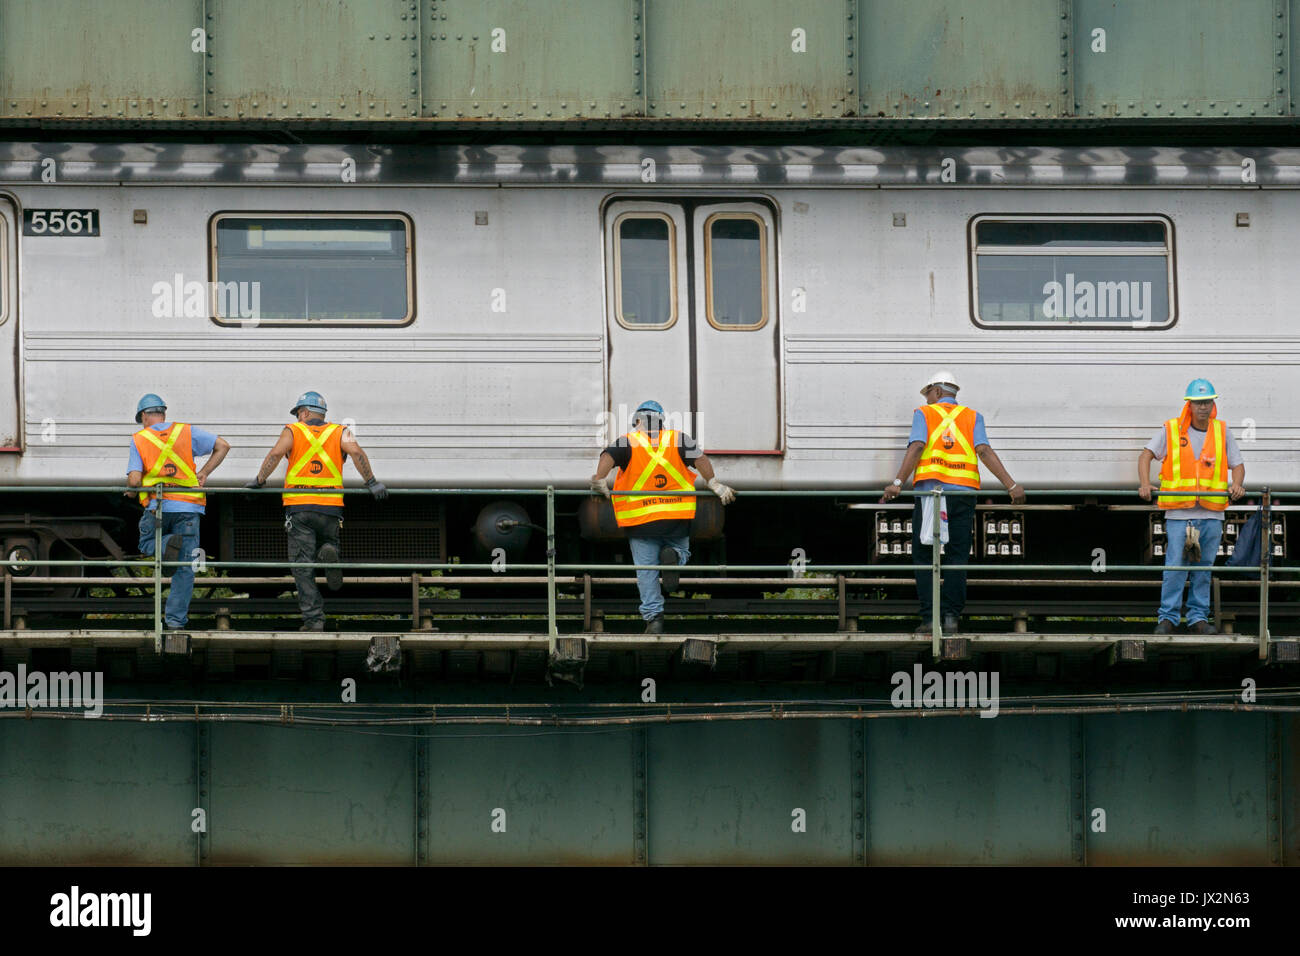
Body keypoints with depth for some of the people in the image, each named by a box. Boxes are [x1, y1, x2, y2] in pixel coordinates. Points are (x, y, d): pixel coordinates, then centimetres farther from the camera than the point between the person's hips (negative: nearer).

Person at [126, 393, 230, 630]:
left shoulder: (139, 440, 2)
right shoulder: (186, 432, 6)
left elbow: (134, 480, -7)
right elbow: (222, 446, 5)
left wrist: (131, 488, 15)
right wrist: (204, 473, 11)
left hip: (157, 506, -1)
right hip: (188, 508, 1)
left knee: (147, 546, 24)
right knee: (185, 568, 5)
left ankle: (168, 545, -10)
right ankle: (175, 618, 1)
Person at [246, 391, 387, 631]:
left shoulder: (293, 432, 5)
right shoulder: (339, 433, 10)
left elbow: (276, 453, -11)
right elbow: (356, 451, -7)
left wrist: (259, 480, -3)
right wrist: (371, 482, -4)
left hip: (299, 506, -1)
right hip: (330, 508, 2)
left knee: (303, 566, 2)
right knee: (328, 540, 23)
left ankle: (313, 618, -7)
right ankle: (329, 552, -16)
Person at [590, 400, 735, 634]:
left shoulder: (628, 443, 2)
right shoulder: (679, 440, 5)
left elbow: (609, 456, -15)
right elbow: (699, 459, -6)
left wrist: (599, 479, -25)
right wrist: (715, 485, -6)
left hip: (641, 520, -1)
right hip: (677, 518, 1)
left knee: (646, 570, 5)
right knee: (681, 551, 22)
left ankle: (653, 617, -4)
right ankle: (673, 556, -13)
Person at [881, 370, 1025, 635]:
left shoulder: (923, 414, 9)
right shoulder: (972, 417, 14)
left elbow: (916, 447, -7)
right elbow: (984, 451, 0)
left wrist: (898, 483, -15)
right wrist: (1011, 485, -4)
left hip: (930, 489, -2)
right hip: (963, 492, 2)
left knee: (924, 556, 4)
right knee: (957, 557, 6)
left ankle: (930, 617, -5)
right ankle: (951, 616, -2)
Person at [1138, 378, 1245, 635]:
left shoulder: (1222, 432, 10)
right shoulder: (1171, 430, 3)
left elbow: (1237, 464, 14)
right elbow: (1146, 455, 0)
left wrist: (1236, 484, -7)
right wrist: (1145, 484, -16)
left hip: (1211, 514, 2)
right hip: (1178, 512, -2)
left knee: (1204, 568, 6)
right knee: (1175, 566, -7)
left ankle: (1198, 618, 14)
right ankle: (1168, 618, 0)